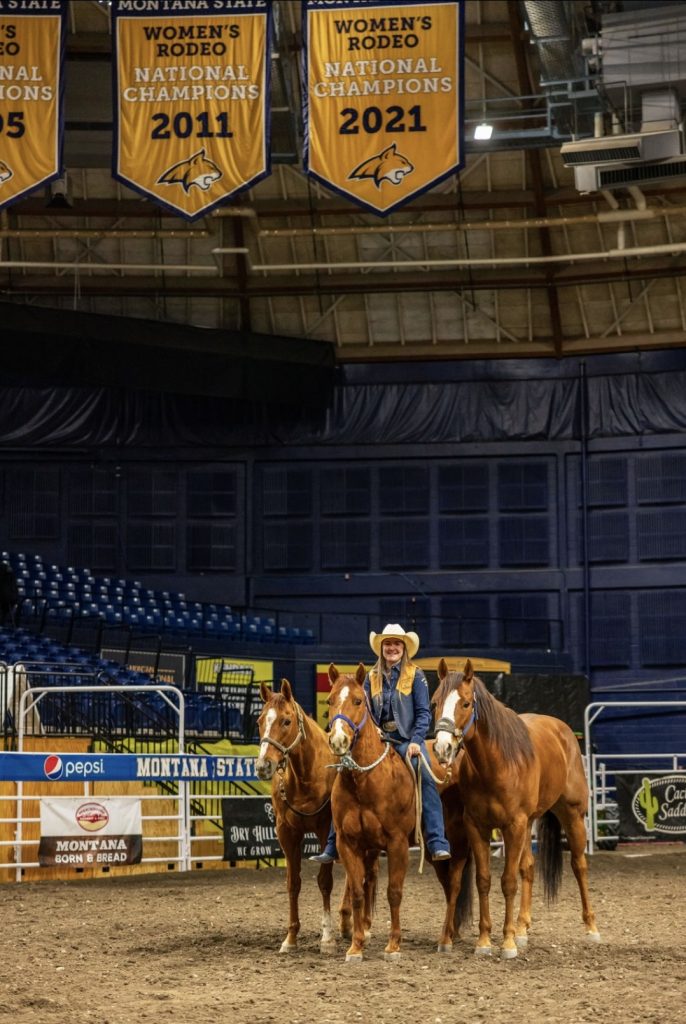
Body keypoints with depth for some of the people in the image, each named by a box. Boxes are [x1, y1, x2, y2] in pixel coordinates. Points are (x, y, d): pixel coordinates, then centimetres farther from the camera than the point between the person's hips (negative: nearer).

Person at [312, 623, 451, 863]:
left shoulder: (415, 676, 3)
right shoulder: (372, 678, 13)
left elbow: (424, 713, -2)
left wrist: (416, 741, -16)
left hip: (407, 741, -4)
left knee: (426, 780, -29)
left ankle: (437, 845, -32)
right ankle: (333, 848, 1)